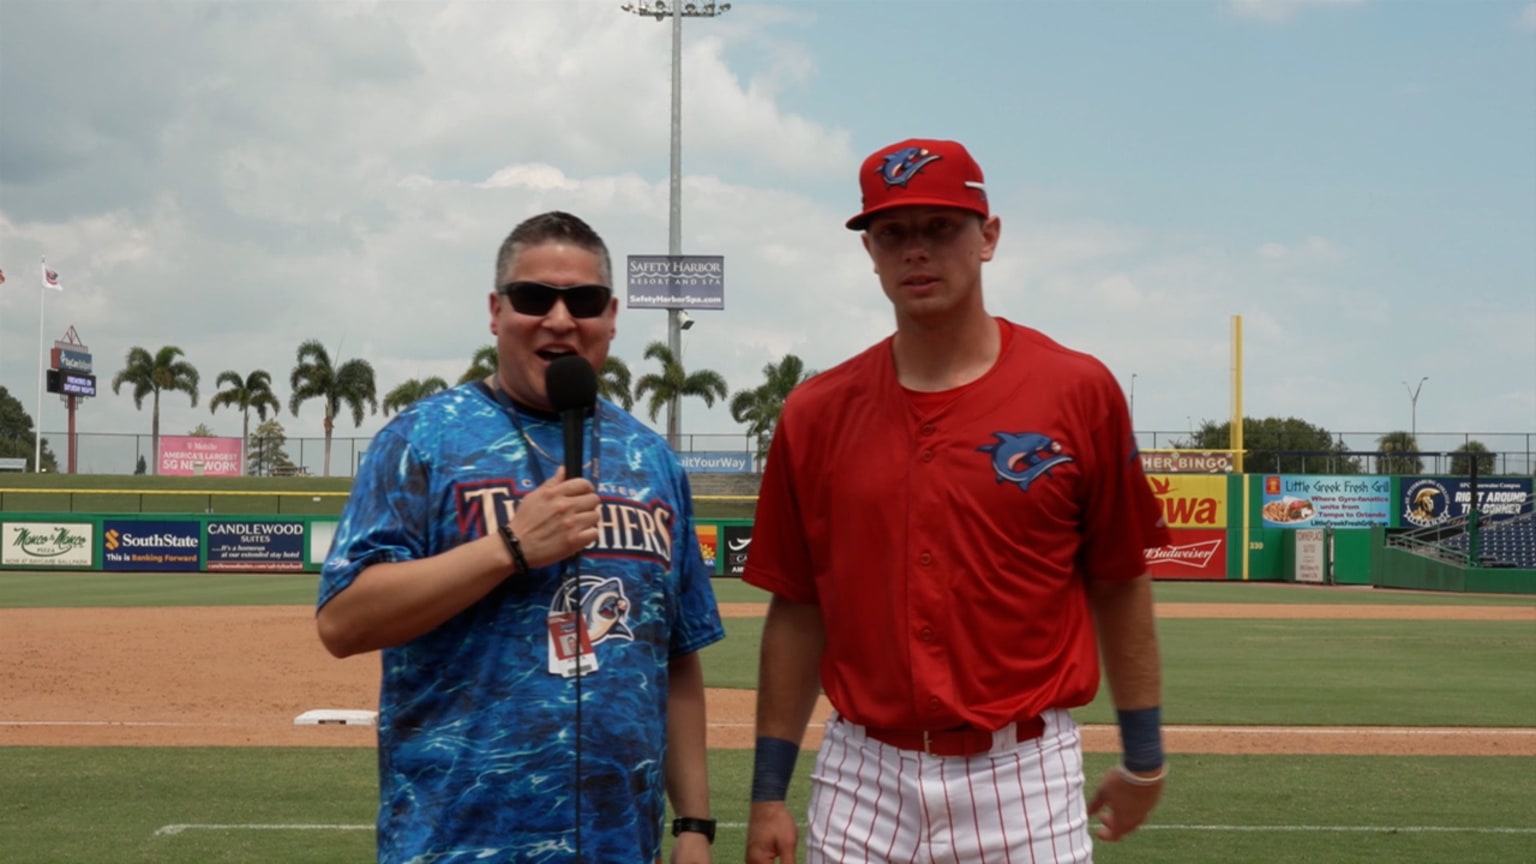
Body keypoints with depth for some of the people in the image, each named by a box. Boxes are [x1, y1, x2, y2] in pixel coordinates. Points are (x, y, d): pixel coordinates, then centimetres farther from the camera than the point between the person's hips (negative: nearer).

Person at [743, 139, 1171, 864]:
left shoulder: (1079, 391, -3)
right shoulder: (817, 414, 3)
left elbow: (1119, 583, 4)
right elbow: (797, 609, 7)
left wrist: (1143, 759, 8)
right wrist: (768, 793, 6)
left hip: (1025, 779, -1)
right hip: (861, 778, 2)